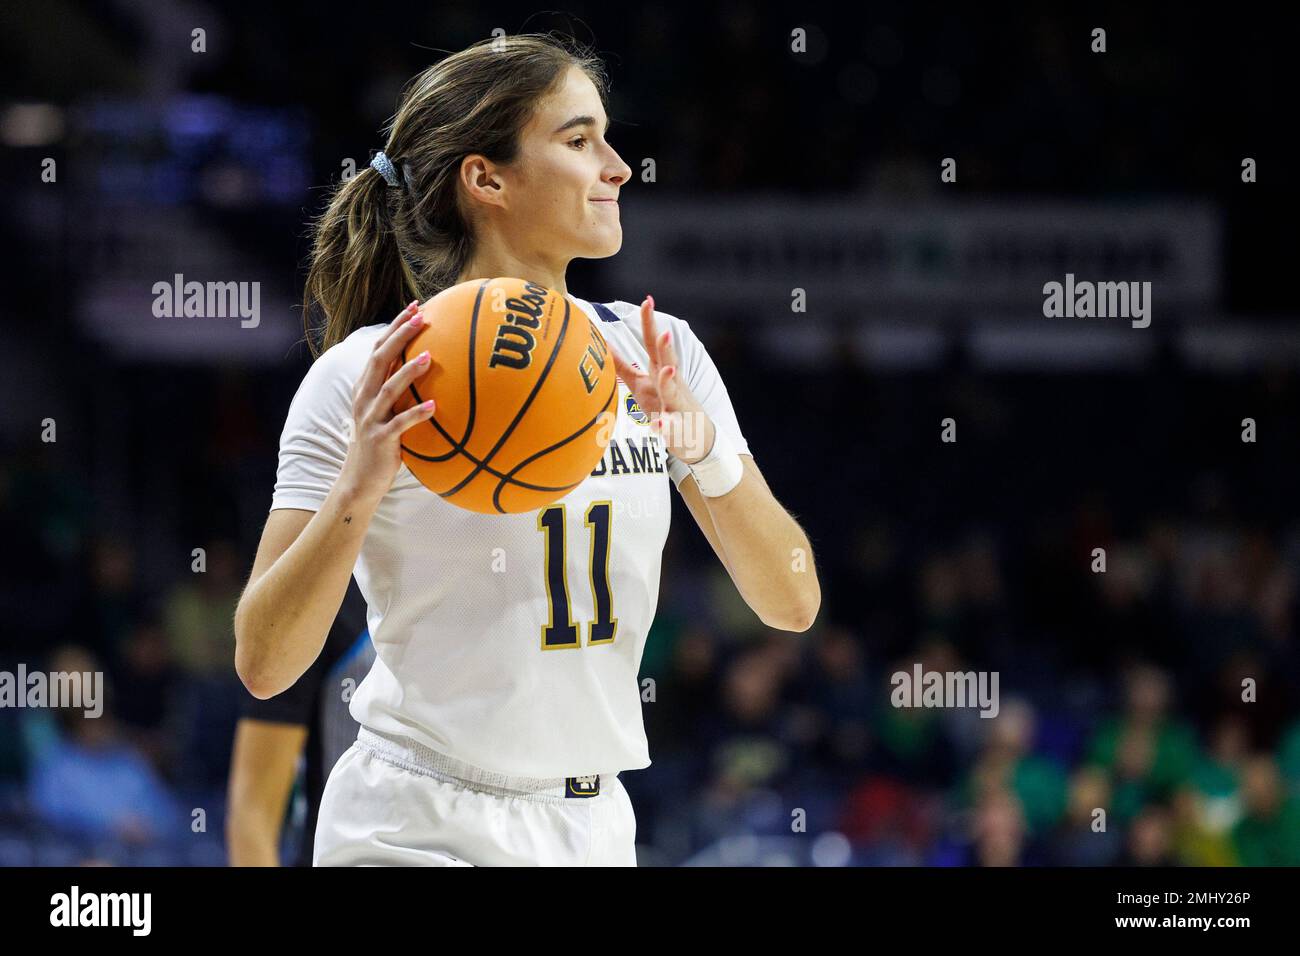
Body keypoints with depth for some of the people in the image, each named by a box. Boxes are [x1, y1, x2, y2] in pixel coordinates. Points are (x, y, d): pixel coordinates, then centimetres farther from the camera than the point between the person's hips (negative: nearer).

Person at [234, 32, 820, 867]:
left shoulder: (656, 355, 3)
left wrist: (708, 456, -18)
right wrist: (356, 492, -28)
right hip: (420, 836, -5)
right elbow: (264, 664, -13)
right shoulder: (368, 379, -10)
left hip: (596, 829, 5)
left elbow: (792, 603, -2)